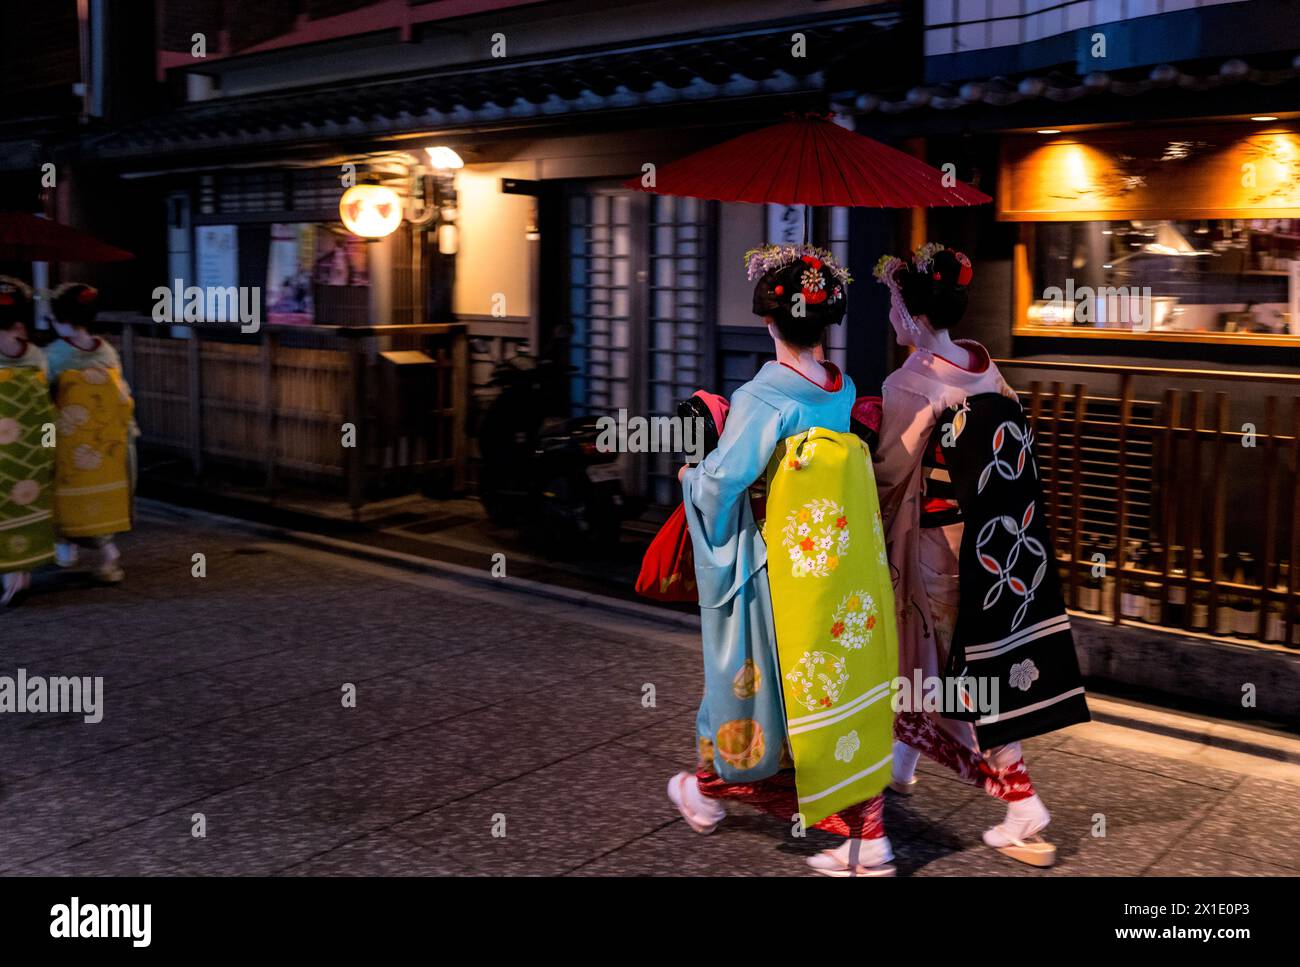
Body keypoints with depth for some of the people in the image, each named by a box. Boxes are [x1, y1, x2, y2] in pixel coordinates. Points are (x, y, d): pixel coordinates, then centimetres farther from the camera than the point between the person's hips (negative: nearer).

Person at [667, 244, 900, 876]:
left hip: (786, 572, -5)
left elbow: (722, 481, -20)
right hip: (851, 576, 5)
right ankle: (867, 837, 13)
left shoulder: (762, 398, -17)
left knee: (755, 674, 14)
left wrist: (691, 474, 3)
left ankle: (707, 790, 38)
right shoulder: (846, 394, 1)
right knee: (851, 691, 9)